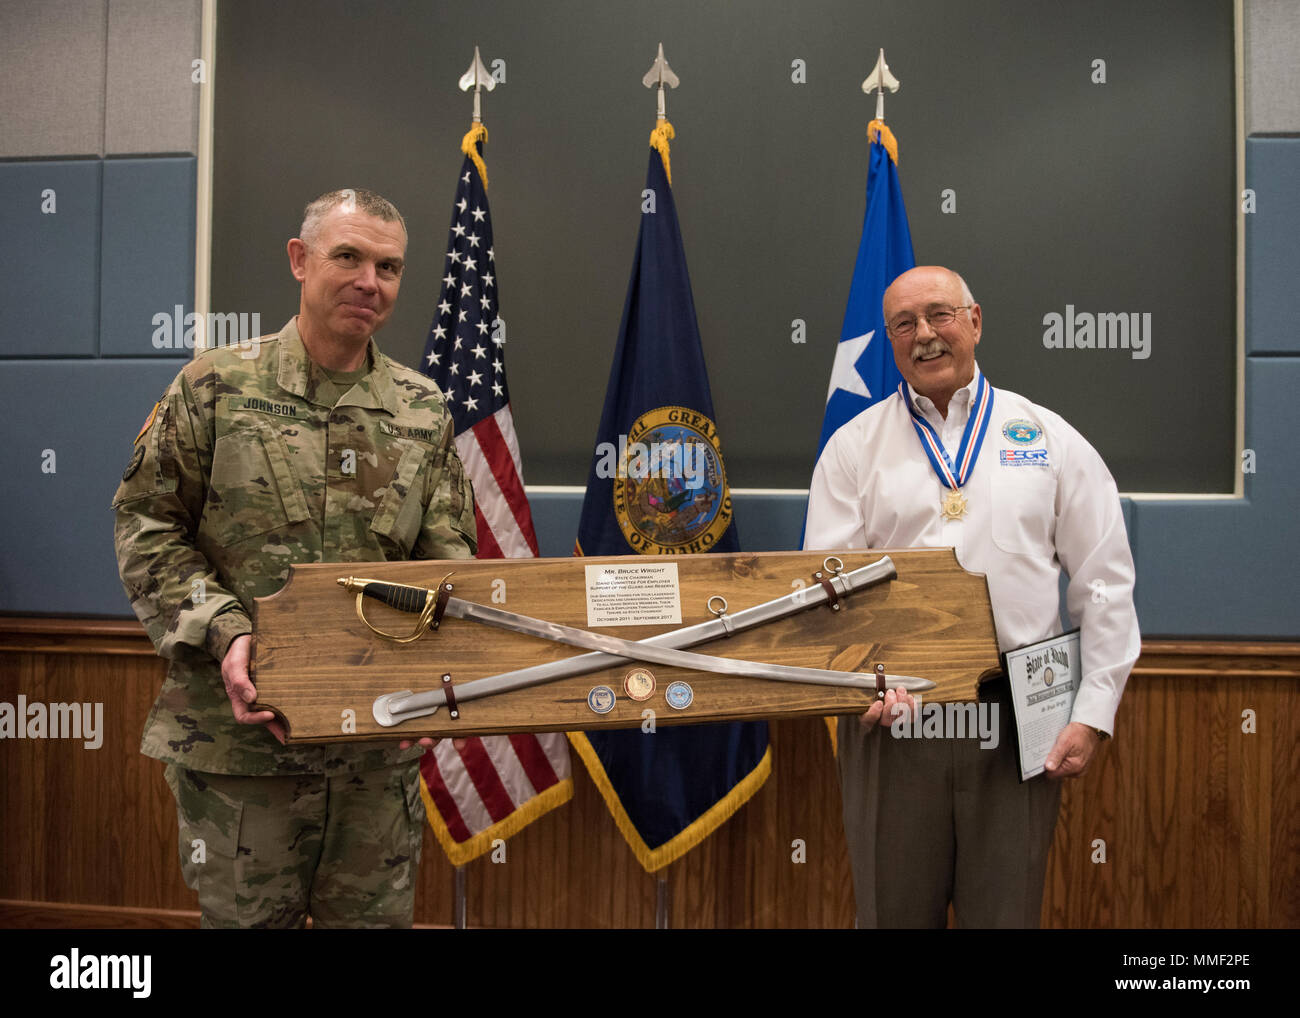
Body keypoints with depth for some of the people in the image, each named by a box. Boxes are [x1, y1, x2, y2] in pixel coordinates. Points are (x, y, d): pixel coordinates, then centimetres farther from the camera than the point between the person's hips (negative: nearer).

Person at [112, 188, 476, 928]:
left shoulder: (424, 409, 7)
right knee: (245, 914, 13)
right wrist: (222, 631, -15)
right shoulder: (218, 386, 0)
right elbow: (148, 524, -1)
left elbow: (450, 557, 7)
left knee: (375, 913, 14)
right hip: (239, 732, -2)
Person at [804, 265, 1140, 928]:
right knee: (894, 911, 10)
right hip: (893, 715, 0)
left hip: (1020, 720, 0)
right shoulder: (854, 445, 7)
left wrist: (1093, 714, -1)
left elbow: (1104, 586, 7)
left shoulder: (1050, 439, 8)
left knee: (1006, 911, 9)